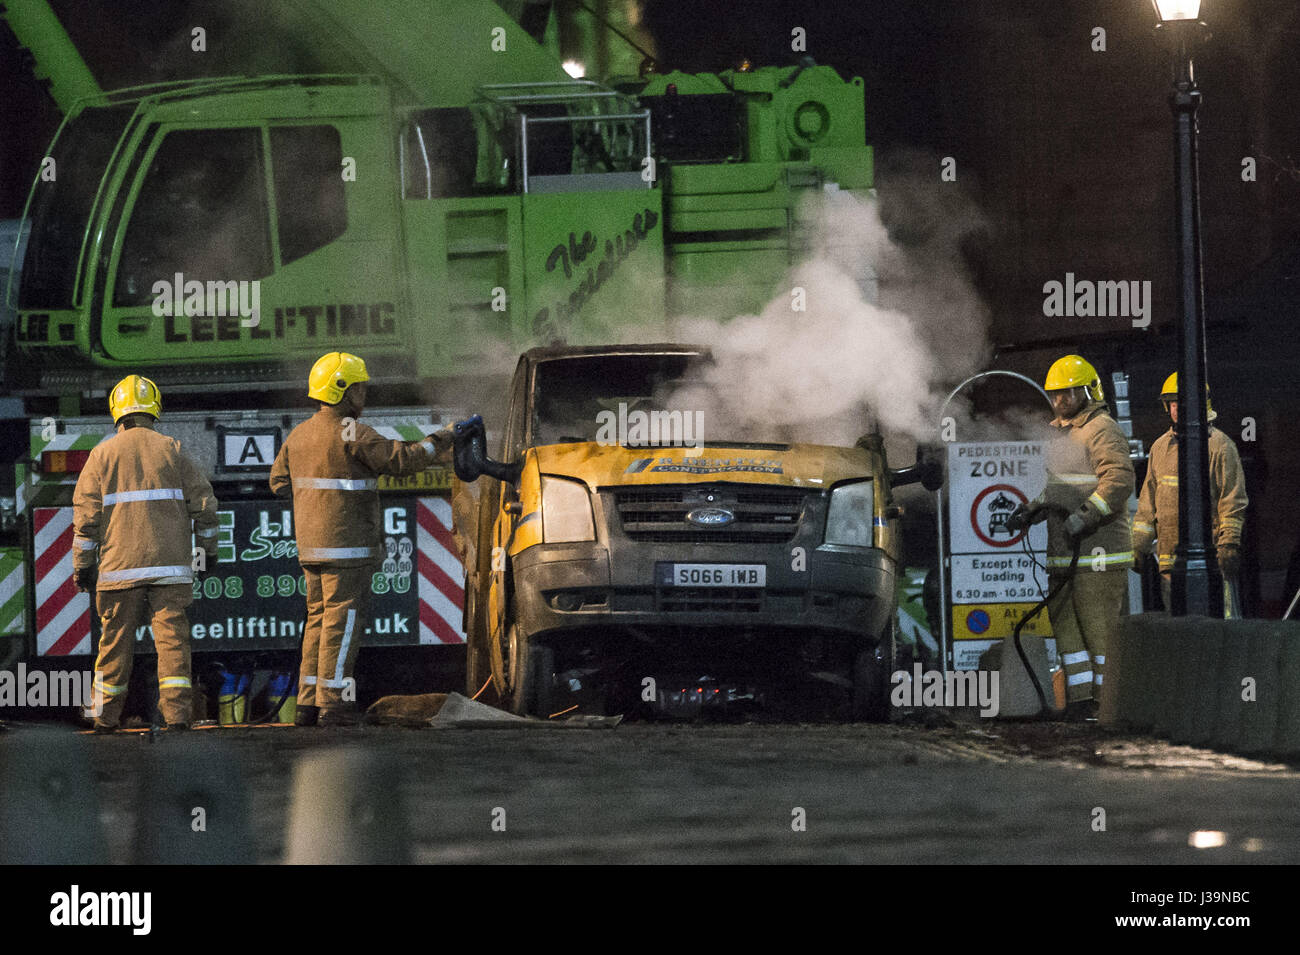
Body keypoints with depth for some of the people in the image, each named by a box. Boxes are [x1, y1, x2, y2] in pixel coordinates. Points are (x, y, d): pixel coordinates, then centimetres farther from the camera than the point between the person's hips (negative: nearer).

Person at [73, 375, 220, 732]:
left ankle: (105, 716, 14)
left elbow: (86, 513, 0)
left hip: (119, 565, 0)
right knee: (171, 636, 0)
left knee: (116, 638, 8)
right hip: (169, 564, 0)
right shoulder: (171, 450, 3)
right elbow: (202, 501, 4)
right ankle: (176, 712, -8)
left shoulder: (102, 454, 2)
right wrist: (208, 547, 15)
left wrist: (83, 564, 6)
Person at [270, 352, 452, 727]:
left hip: (311, 545, 8)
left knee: (320, 617, 12)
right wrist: (440, 443, -2)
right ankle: (333, 704, -10)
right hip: (346, 543, -8)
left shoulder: (300, 434, 12)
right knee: (343, 619, -7)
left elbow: (279, 480, 20)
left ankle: (308, 703, 11)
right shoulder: (352, 433, -13)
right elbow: (401, 458, -15)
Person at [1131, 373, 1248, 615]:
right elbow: (1148, 502, 22)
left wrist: (1229, 544, -12)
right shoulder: (1160, 447, 18)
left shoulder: (1218, 445, -1)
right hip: (1169, 557, 6)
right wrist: (1139, 546, 17)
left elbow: (1234, 501, -5)